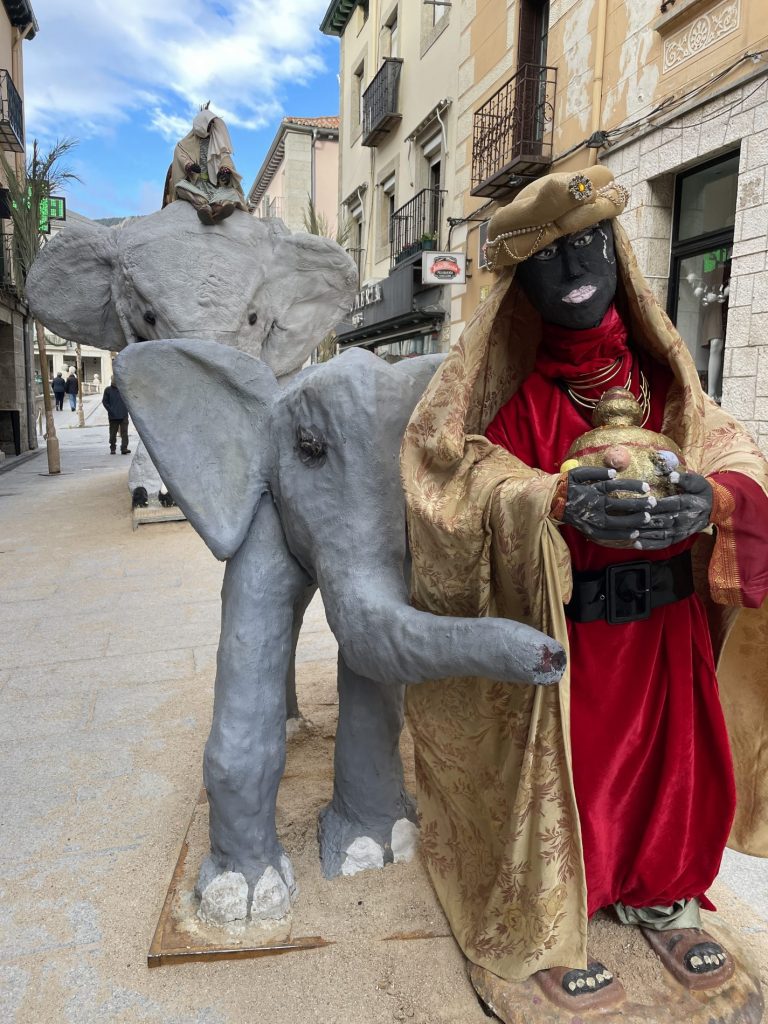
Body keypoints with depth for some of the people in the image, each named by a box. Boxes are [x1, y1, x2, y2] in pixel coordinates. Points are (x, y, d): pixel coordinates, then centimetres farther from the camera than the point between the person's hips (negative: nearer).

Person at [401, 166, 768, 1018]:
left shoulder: (659, 371, 4)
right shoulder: (515, 387, -9)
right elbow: (460, 467, -21)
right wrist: (556, 501, -39)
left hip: (665, 619, 5)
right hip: (554, 622, -4)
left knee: (673, 756, 18)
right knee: (558, 766, 6)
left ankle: (657, 893, 49)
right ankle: (544, 930, 36)